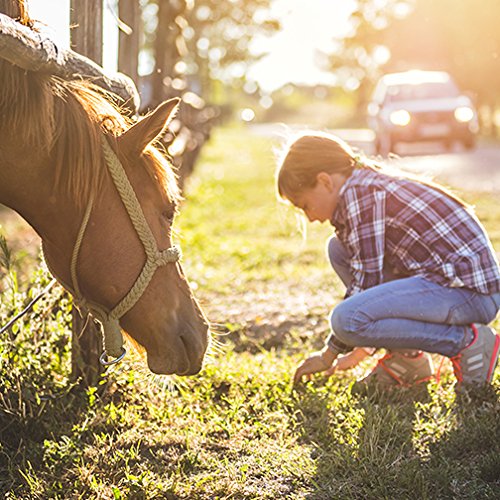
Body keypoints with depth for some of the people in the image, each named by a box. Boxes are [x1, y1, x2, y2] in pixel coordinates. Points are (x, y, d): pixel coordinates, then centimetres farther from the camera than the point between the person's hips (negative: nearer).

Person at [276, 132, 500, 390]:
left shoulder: (358, 192, -12)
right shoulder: (374, 183, 18)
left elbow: (367, 279, -14)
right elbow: (367, 264, 26)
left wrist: (330, 354, -3)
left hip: (471, 293, -11)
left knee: (346, 320, -25)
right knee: (339, 248, 14)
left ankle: (468, 341, -11)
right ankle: (404, 355, 11)